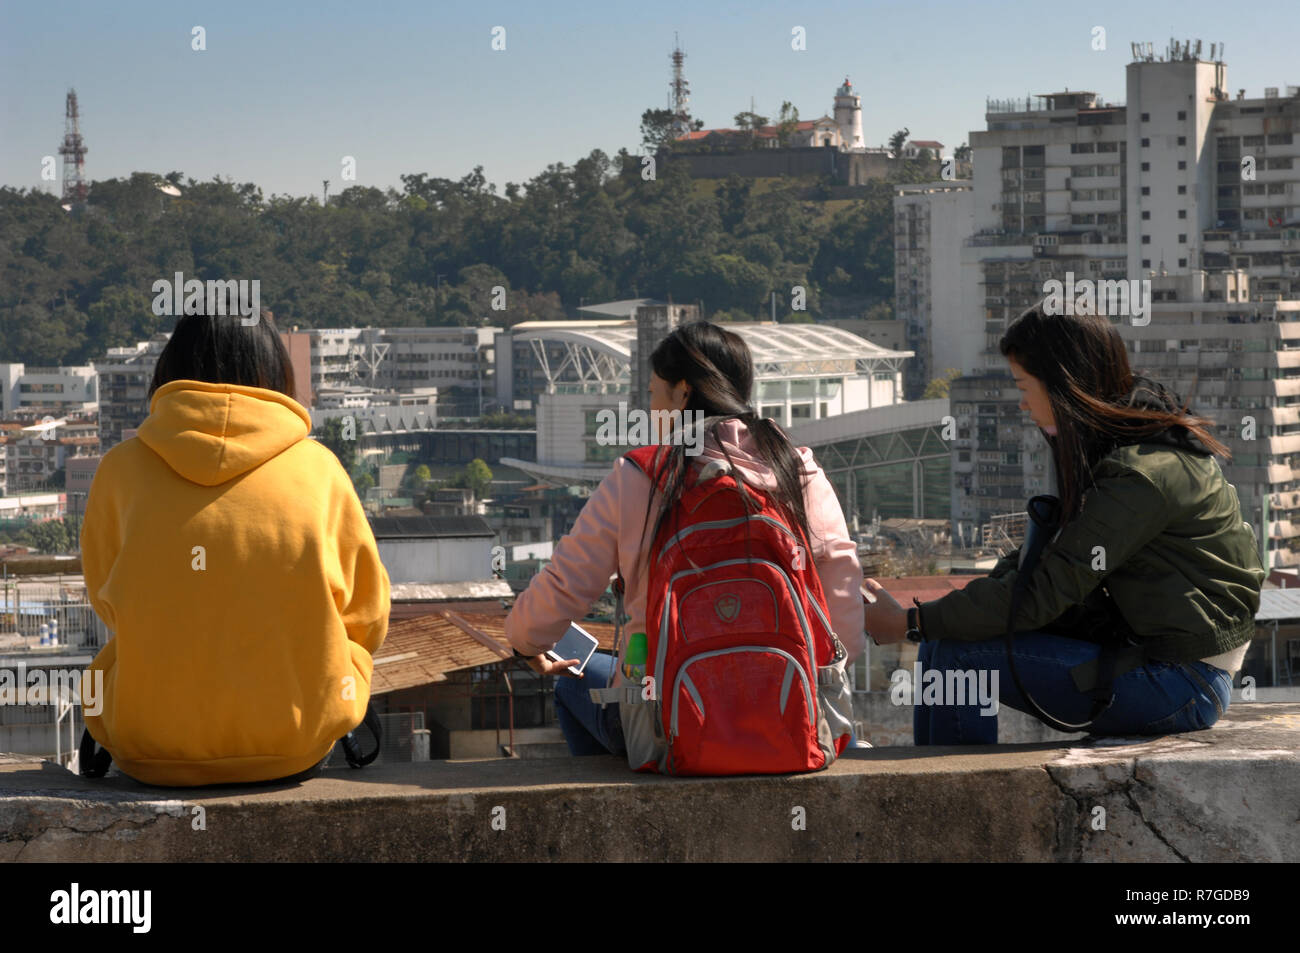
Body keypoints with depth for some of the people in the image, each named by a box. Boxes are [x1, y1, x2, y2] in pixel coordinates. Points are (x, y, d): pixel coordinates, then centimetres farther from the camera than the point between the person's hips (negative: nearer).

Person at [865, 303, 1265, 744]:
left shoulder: (1141, 476, -21)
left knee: (954, 655, -15)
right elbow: (1050, 560, 12)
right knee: (948, 633, 5)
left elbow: (1041, 594, -21)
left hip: (1180, 687, -10)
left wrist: (910, 623, -14)